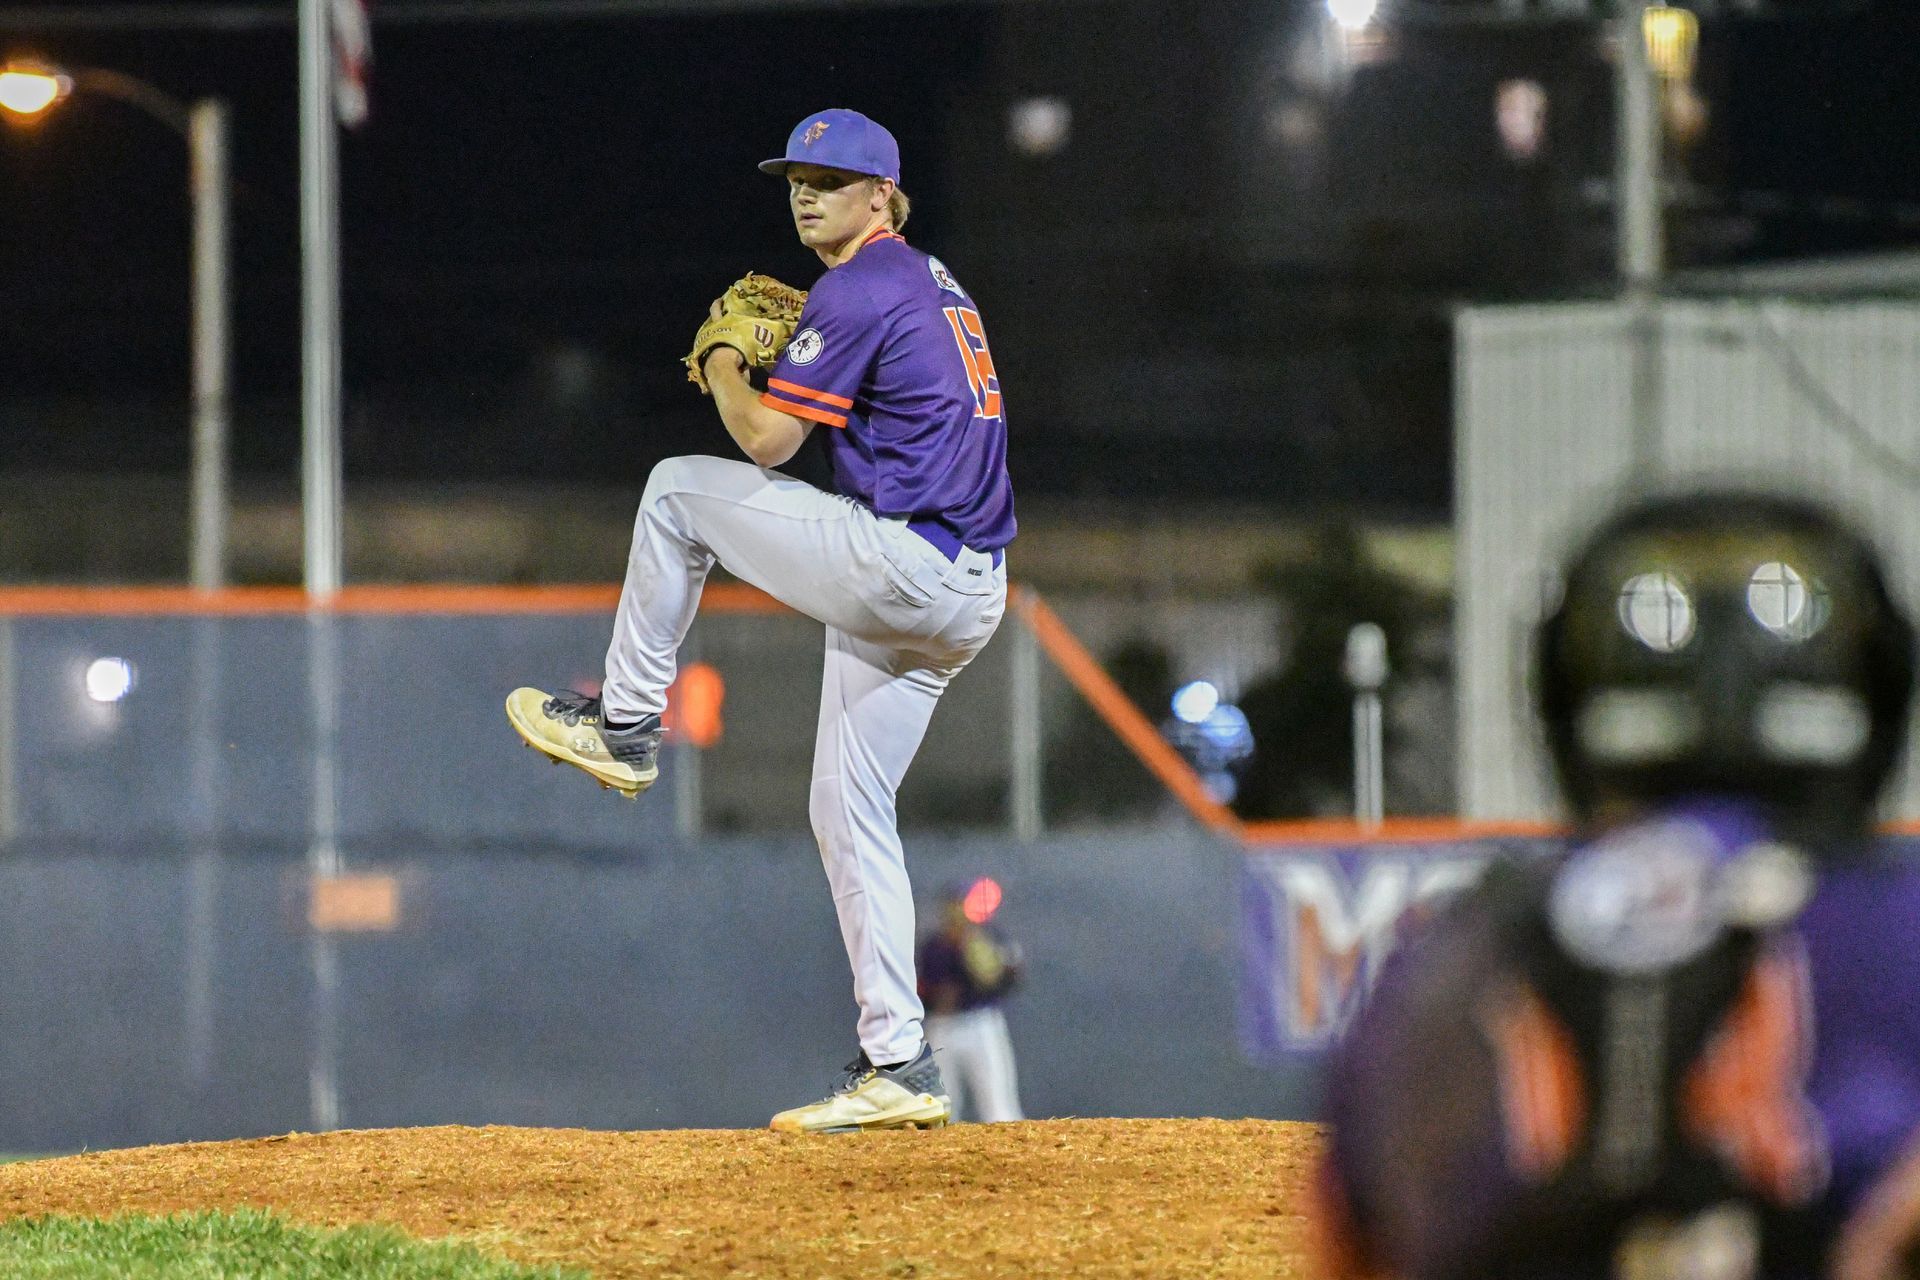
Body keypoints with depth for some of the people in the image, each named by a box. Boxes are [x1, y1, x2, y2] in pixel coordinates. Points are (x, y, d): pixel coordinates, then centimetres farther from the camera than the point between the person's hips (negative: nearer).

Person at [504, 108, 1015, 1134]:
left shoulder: (858, 291, -10)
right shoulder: (928, 283, 21)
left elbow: (766, 439, -11)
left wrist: (723, 356, 7)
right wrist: (785, 347, 20)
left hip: (900, 566, -10)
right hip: (968, 597, 10)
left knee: (679, 489, 4)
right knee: (848, 814, 12)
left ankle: (624, 727, 14)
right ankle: (898, 1068, 8)